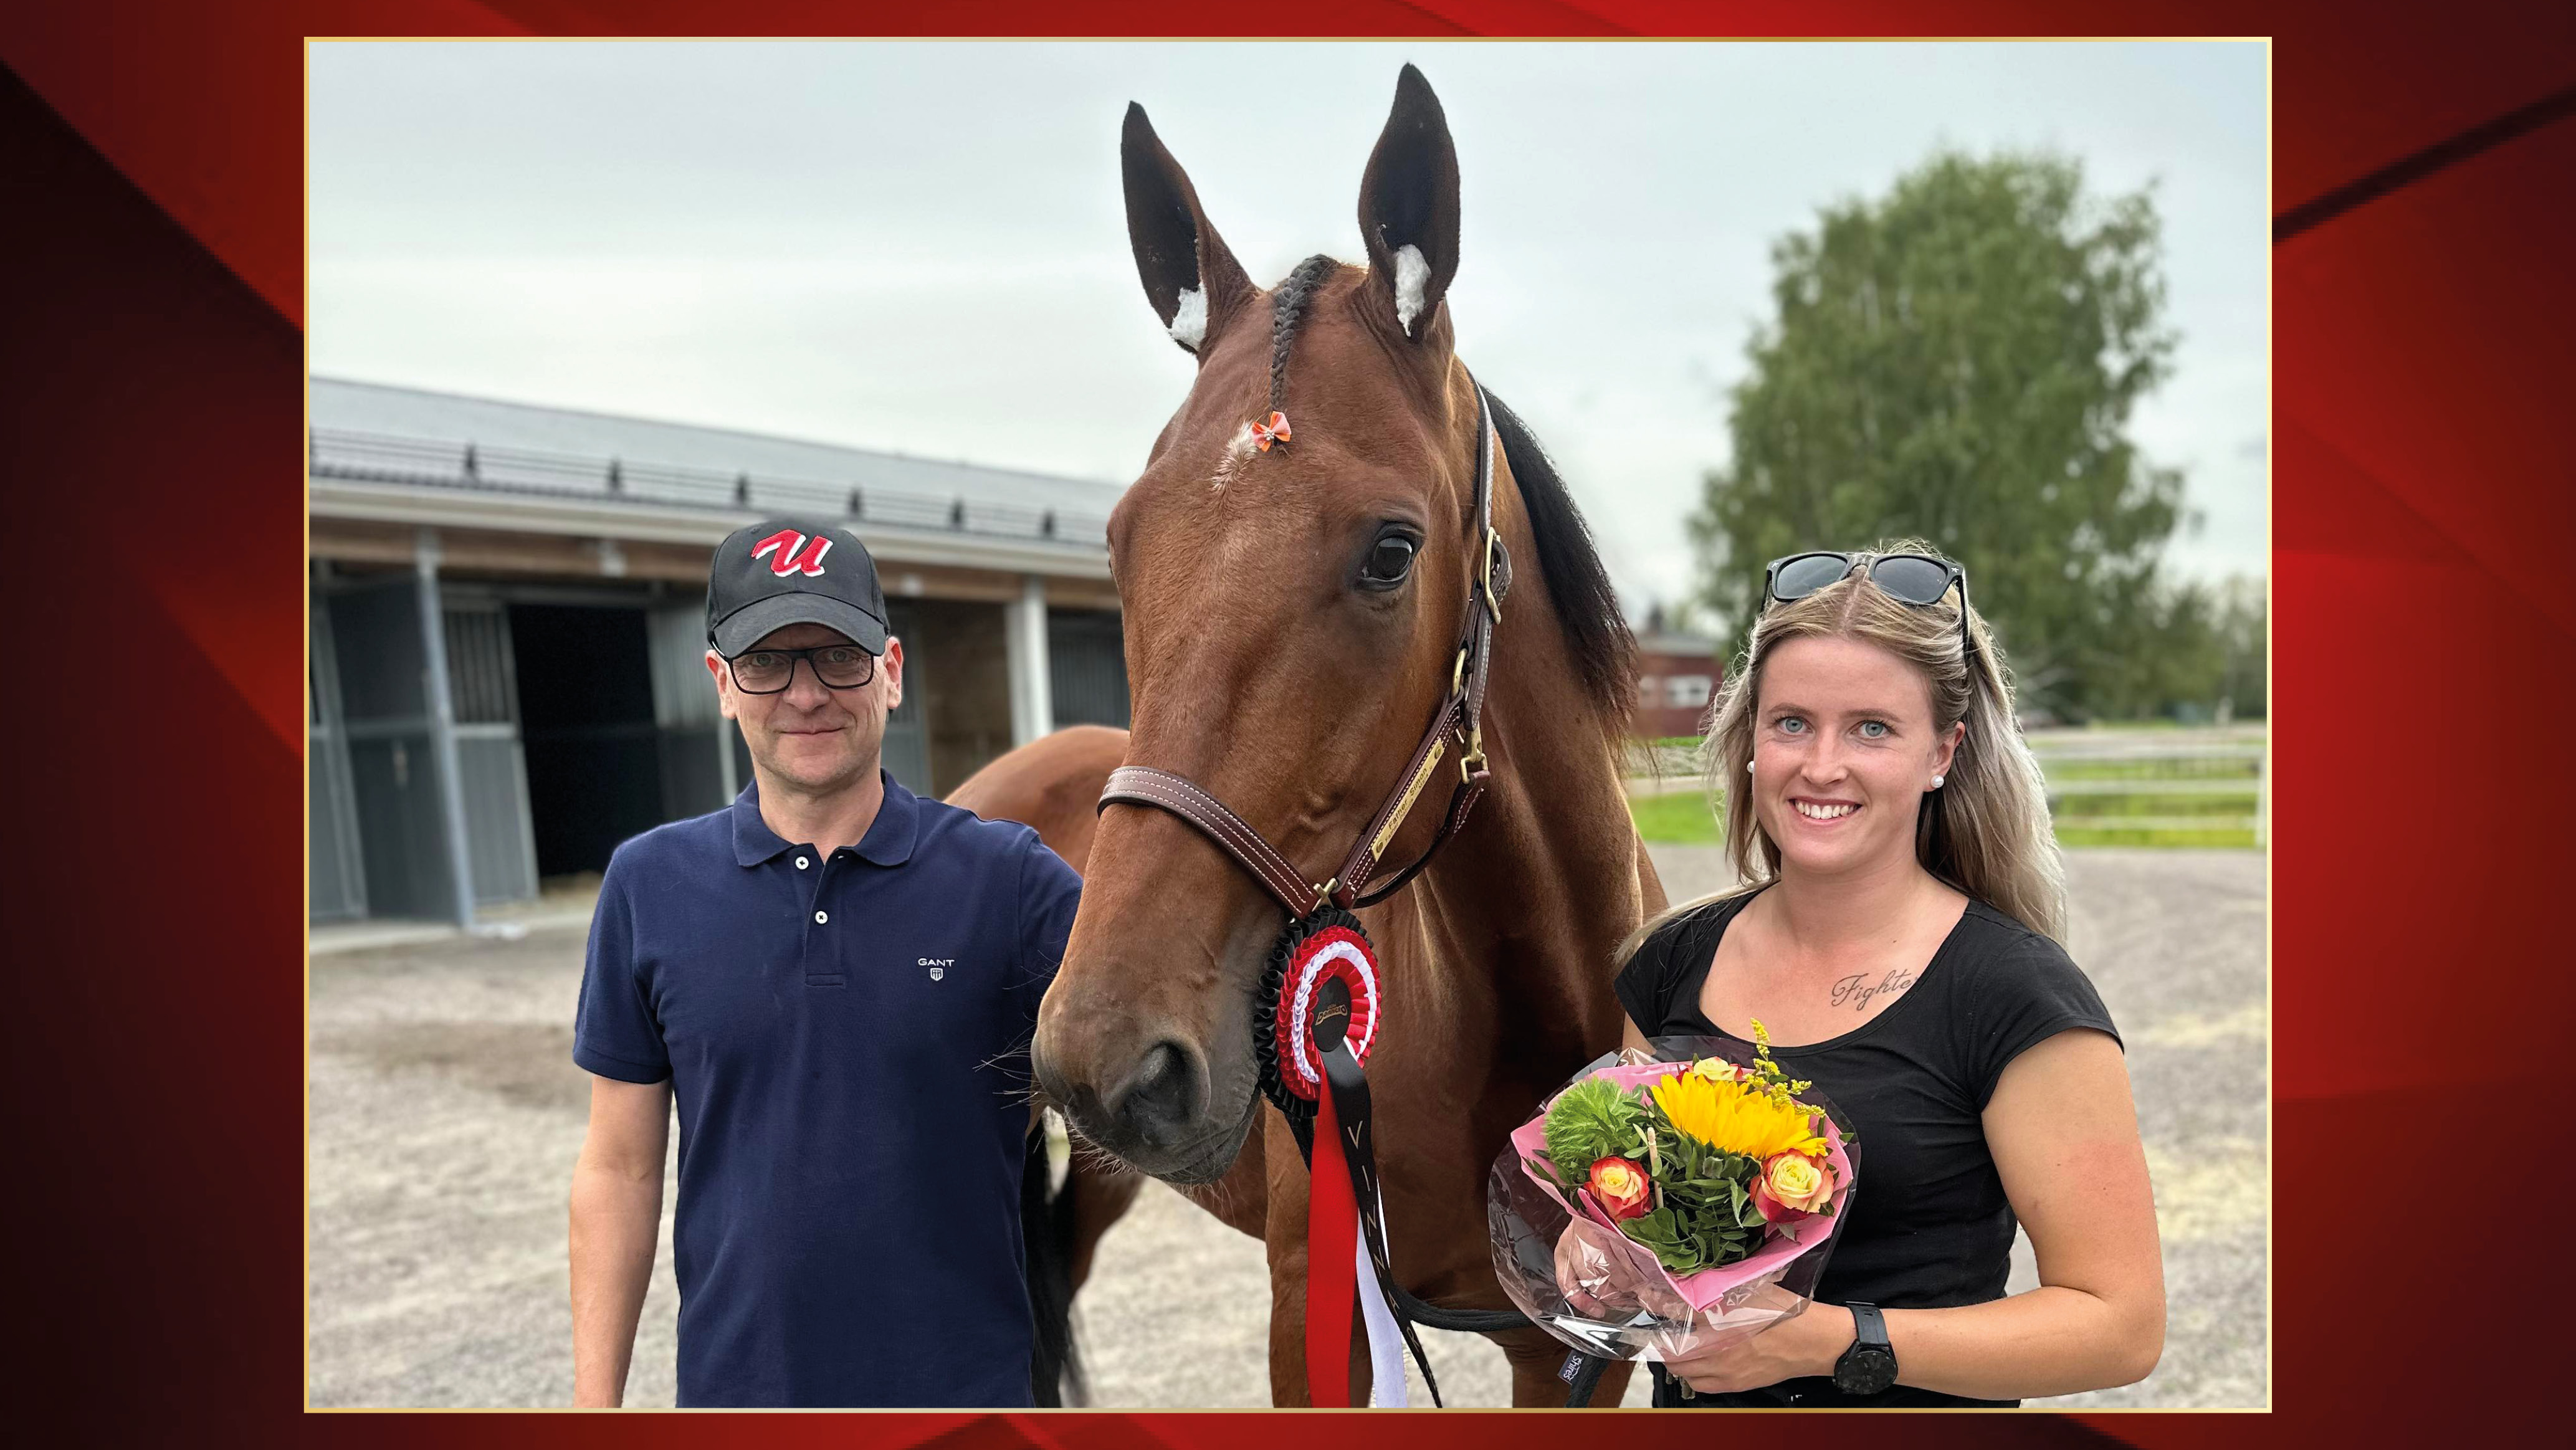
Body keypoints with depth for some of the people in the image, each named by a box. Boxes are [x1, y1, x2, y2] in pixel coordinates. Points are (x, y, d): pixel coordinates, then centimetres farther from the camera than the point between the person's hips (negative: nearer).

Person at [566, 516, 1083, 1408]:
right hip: (734, 1377, 2)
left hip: (966, 1382, -1)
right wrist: (596, 1402, 0)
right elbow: (620, 1171, 3)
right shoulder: (651, 886, 0)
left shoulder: (1007, 877, -6)